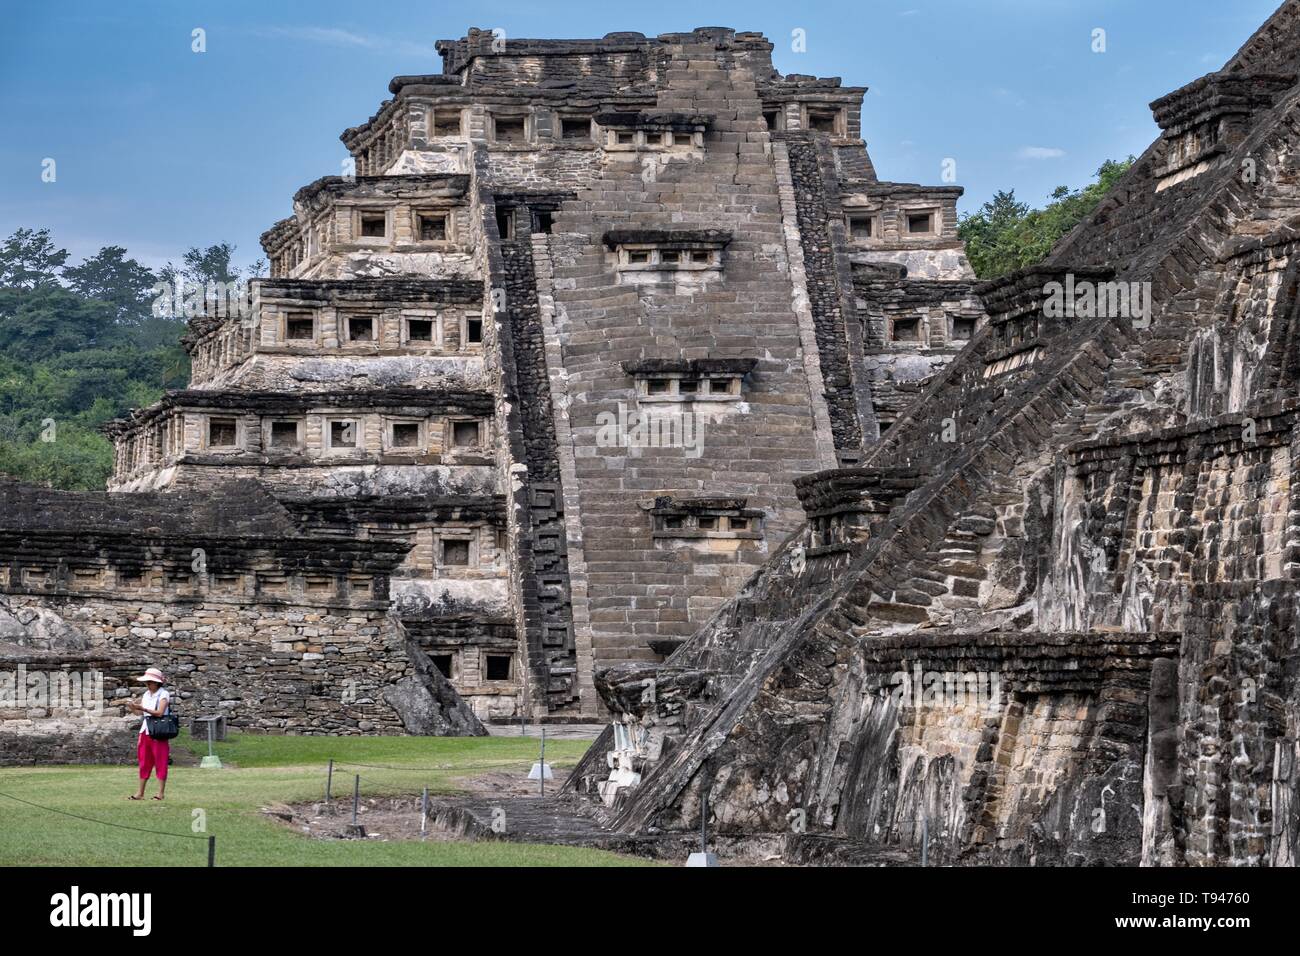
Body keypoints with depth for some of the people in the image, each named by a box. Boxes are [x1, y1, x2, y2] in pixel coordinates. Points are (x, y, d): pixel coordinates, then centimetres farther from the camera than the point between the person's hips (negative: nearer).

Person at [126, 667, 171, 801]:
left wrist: (143, 708, -26)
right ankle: (140, 793, 10)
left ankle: (161, 793, 1)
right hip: (145, 731, 7)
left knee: (160, 763, -2)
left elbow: (159, 712, -20)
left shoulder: (163, 694, -7)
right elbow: (139, 712, 11)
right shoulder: (146, 694, 14)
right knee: (144, 763, 8)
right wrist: (132, 707, -9)